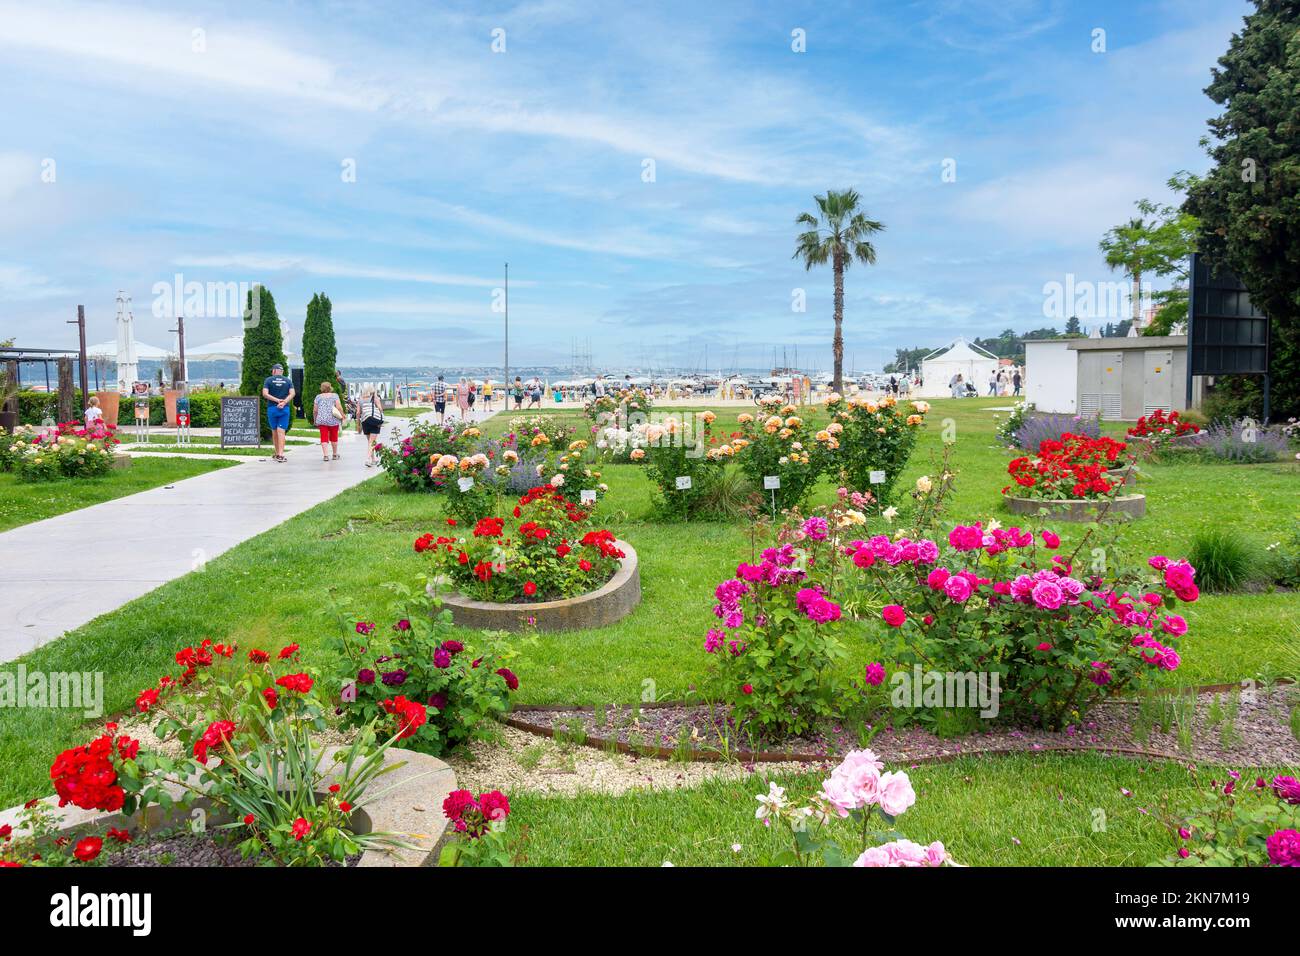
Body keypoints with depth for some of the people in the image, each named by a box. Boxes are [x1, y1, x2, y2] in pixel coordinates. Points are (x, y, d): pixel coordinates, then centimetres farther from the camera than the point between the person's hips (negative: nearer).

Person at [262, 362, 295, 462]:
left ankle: (277, 453, 21)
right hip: (284, 409, 0)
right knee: (281, 431, -4)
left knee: (274, 431, 13)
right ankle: (280, 455, -15)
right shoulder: (288, 381, 6)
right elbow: (292, 393, -6)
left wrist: (277, 400, -9)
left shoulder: (268, 380, 2)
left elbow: (265, 394, -9)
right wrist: (284, 402, -13)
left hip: (272, 408, 0)